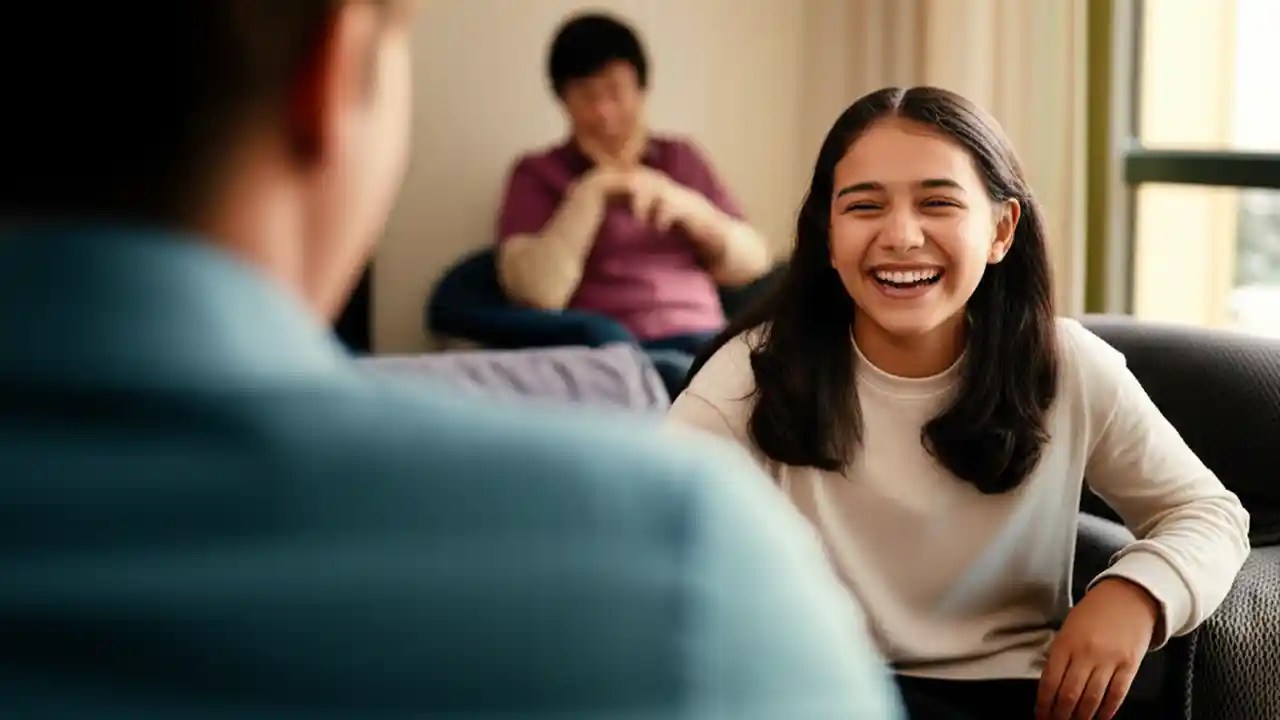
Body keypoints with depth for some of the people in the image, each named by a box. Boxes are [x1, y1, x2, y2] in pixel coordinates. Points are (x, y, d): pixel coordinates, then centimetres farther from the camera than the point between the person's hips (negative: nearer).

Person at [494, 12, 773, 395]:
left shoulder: (680, 158, 20)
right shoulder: (538, 174, 10)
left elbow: (753, 263, 13)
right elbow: (537, 293, -5)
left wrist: (690, 207, -3)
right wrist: (590, 193, -6)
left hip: (698, 338, 2)